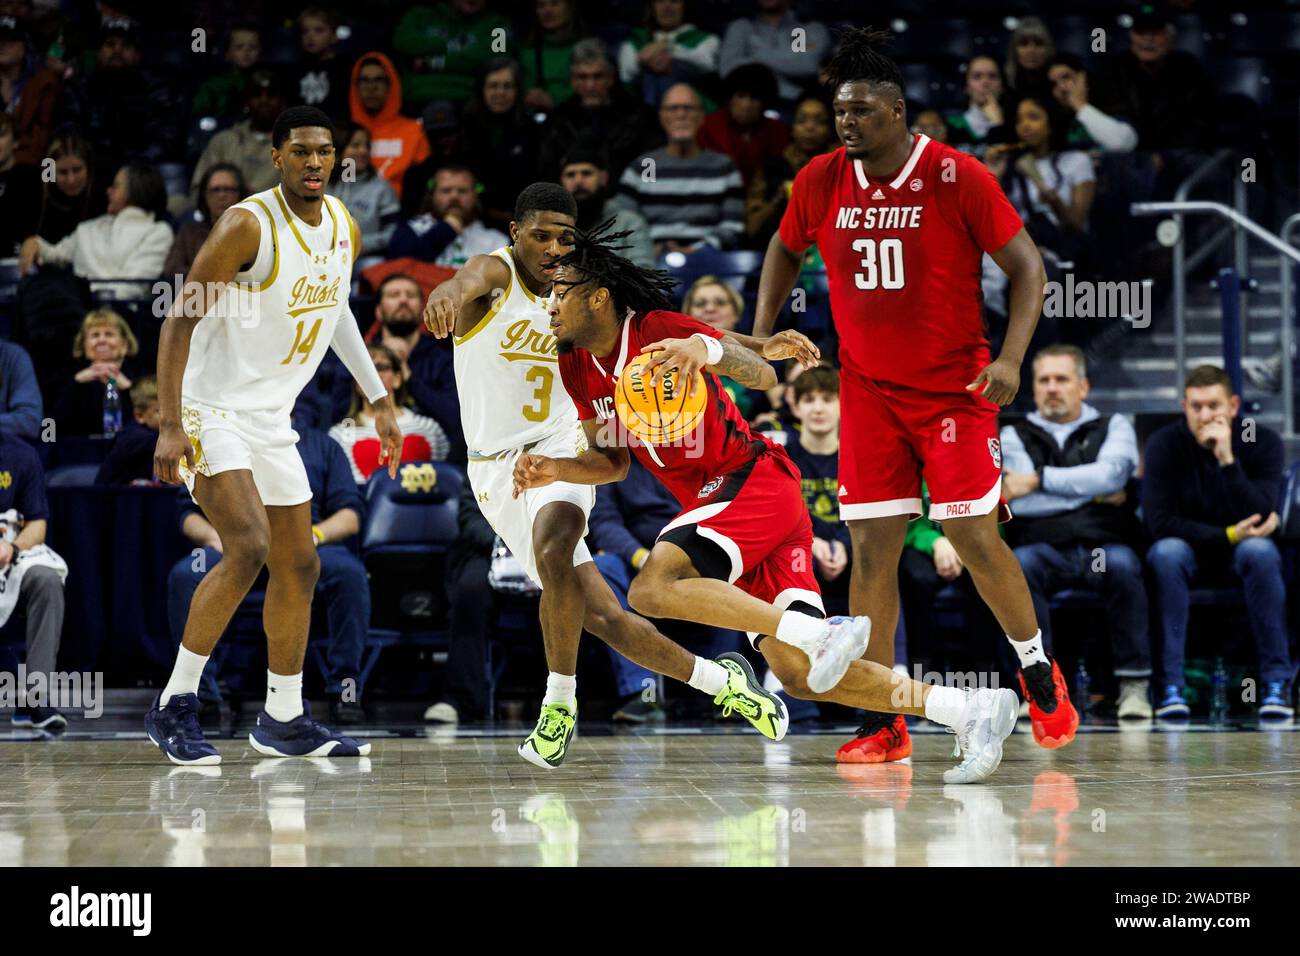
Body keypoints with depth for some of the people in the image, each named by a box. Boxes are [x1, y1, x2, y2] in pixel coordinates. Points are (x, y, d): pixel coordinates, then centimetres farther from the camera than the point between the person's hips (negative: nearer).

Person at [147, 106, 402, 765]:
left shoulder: (343, 228, 4)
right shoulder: (248, 225, -19)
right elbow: (179, 321, -18)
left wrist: (378, 399, 24)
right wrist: (170, 427, -25)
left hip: (272, 419, 8)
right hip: (212, 410, -8)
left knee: (299, 568, 11)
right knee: (249, 547, -24)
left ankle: (283, 722, 24)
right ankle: (174, 705, -15)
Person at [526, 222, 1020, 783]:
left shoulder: (659, 330, -12)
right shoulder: (576, 369, 11)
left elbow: (763, 376, -18)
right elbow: (613, 462, 20)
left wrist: (707, 349, -38)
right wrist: (555, 469, 1)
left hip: (754, 481, -8)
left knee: (652, 589, -28)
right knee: (799, 674, -4)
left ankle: (822, 633, -33)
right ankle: (968, 709, -4)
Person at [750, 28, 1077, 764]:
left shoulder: (957, 177, -12)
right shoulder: (821, 182, -1)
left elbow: (1026, 265, -7)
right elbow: (787, 250, 19)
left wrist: (1011, 357, -18)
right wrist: (761, 335, 9)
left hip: (955, 388, -3)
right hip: (868, 392, 3)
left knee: (976, 539, -4)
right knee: (873, 549, -2)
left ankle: (1041, 677, 19)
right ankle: (882, 723, 2)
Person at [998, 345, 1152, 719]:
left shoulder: (1113, 426, 19)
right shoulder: (1014, 436, 18)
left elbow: (1110, 473, -5)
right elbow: (1021, 503, 1)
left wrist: (1038, 480, -5)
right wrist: (1094, 494, 2)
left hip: (1104, 546, 0)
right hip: (1045, 548, 0)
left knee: (1122, 565, -36)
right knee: (1019, 565, -35)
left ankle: (1135, 684, -28)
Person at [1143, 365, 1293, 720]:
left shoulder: (1263, 442, -13)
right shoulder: (1165, 444, -13)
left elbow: (1259, 518, -24)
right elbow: (1159, 521, -19)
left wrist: (1228, 459, -33)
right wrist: (1228, 534, -25)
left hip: (1241, 553, 0)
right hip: (1188, 550, 0)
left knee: (1259, 549, -34)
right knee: (1166, 552, -34)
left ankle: (1277, 682, -30)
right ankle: (1170, 684, -33)